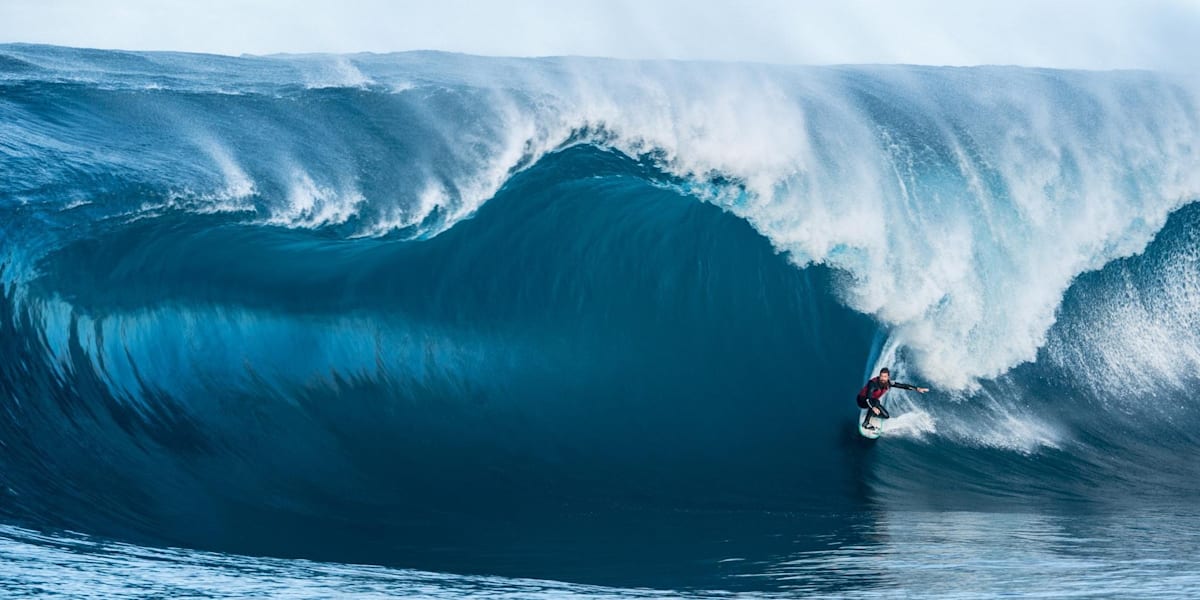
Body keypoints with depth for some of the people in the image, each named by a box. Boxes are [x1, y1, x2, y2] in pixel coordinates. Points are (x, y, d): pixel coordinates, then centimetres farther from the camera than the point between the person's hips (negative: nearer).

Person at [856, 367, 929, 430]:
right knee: (876, 401, -38)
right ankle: (866, 423, -28)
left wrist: (917, 389, -12)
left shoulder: (888, 383, -14)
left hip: (873, 402, 7)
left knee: (886, 416, -5)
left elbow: (903, 386, -7)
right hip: (862, 400, -7)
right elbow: (868, 398, -45)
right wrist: (873, 407, -63)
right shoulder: (873, 383, -34)